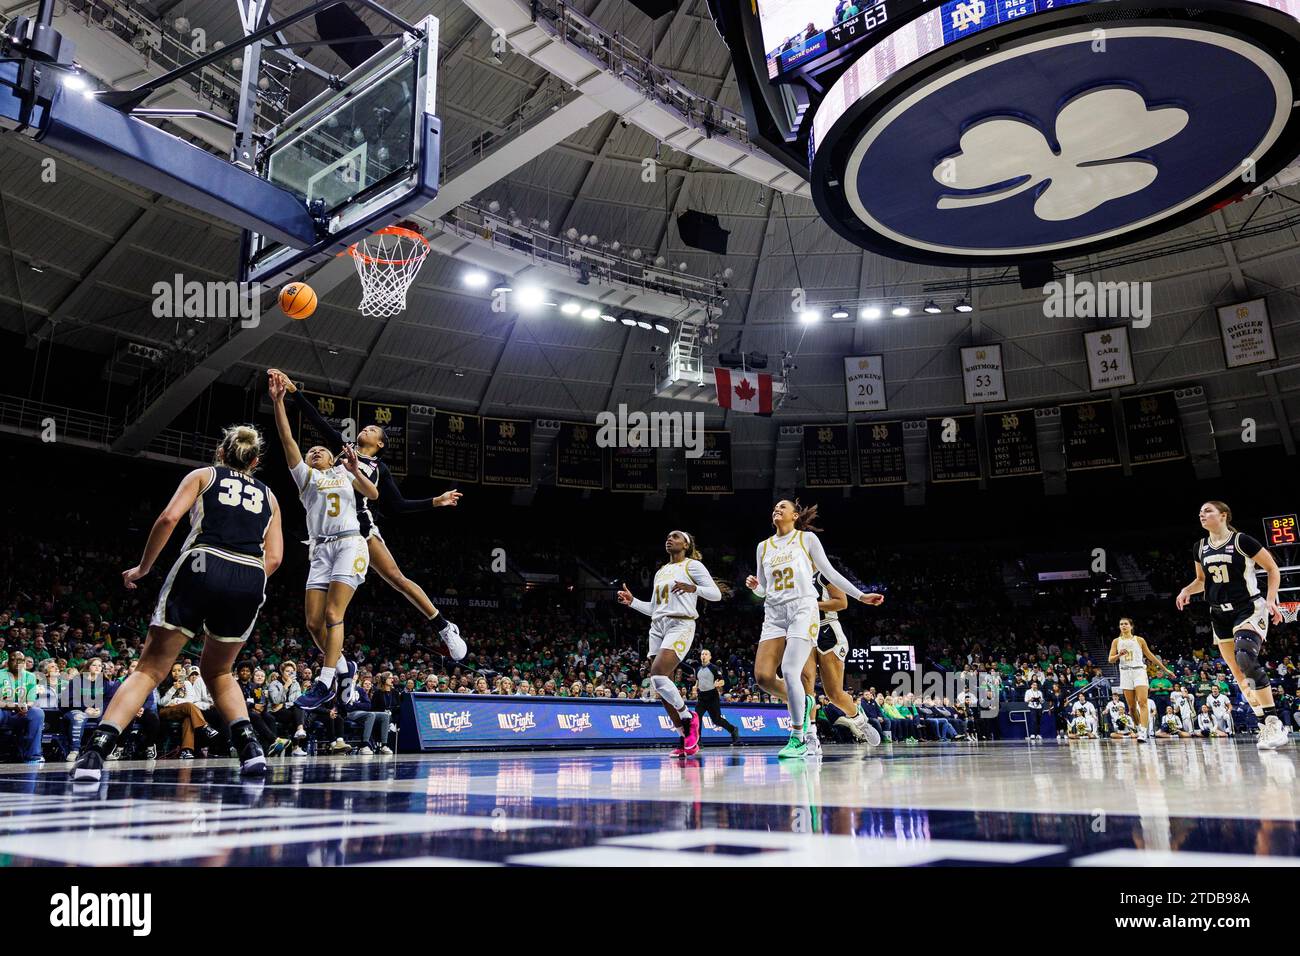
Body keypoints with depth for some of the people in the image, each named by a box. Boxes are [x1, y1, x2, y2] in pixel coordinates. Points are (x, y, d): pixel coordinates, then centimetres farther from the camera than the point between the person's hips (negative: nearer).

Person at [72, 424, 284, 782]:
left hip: (201, 568, -2)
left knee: (150, 669, 6)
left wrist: (142, 568, 11)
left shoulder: (203, 475, 19)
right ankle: (250, 747, 5)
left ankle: (95, 752, -10)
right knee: (217, 671, 22)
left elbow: (169, 517, 1)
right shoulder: (268, 496, 25)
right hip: (250, 581, 3)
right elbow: (273, 557, 13)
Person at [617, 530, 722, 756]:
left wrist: (694, 588, -20)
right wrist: (632, 602, 13)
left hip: (680, 625, -8)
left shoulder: (692, 565, 3)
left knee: (657, 676, -25)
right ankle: (687, 740, 8)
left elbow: (716, 594, -4)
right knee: (662, 686, 0)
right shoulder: (660, 572, 23)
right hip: (658, 627, 8)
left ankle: (688, 716, -5)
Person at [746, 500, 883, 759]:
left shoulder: (807, 538, 7)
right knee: (763, 676, -10)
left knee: (789, 672, -20)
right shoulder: (763, 546, 18)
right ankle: (800, 705, 18)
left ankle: (798, 739, -8)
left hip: (802, 610, -5)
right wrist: (755, 586, -2)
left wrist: (861, 595, 6)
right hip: (774, 614, 5)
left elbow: (829, 573, 9)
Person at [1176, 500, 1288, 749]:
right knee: (1239, 674, 5)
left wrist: (1271, 599, -13)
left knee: (1245, 658, -28)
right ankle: (1267, 726, 14)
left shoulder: (1242, 541, -10)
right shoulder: (1201, 547, 7)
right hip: (1220, 615, 7)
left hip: (1248, 609, -6)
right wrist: (1186, 590, 2)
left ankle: (1274, 722, -20)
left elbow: (1273, 569, -2)